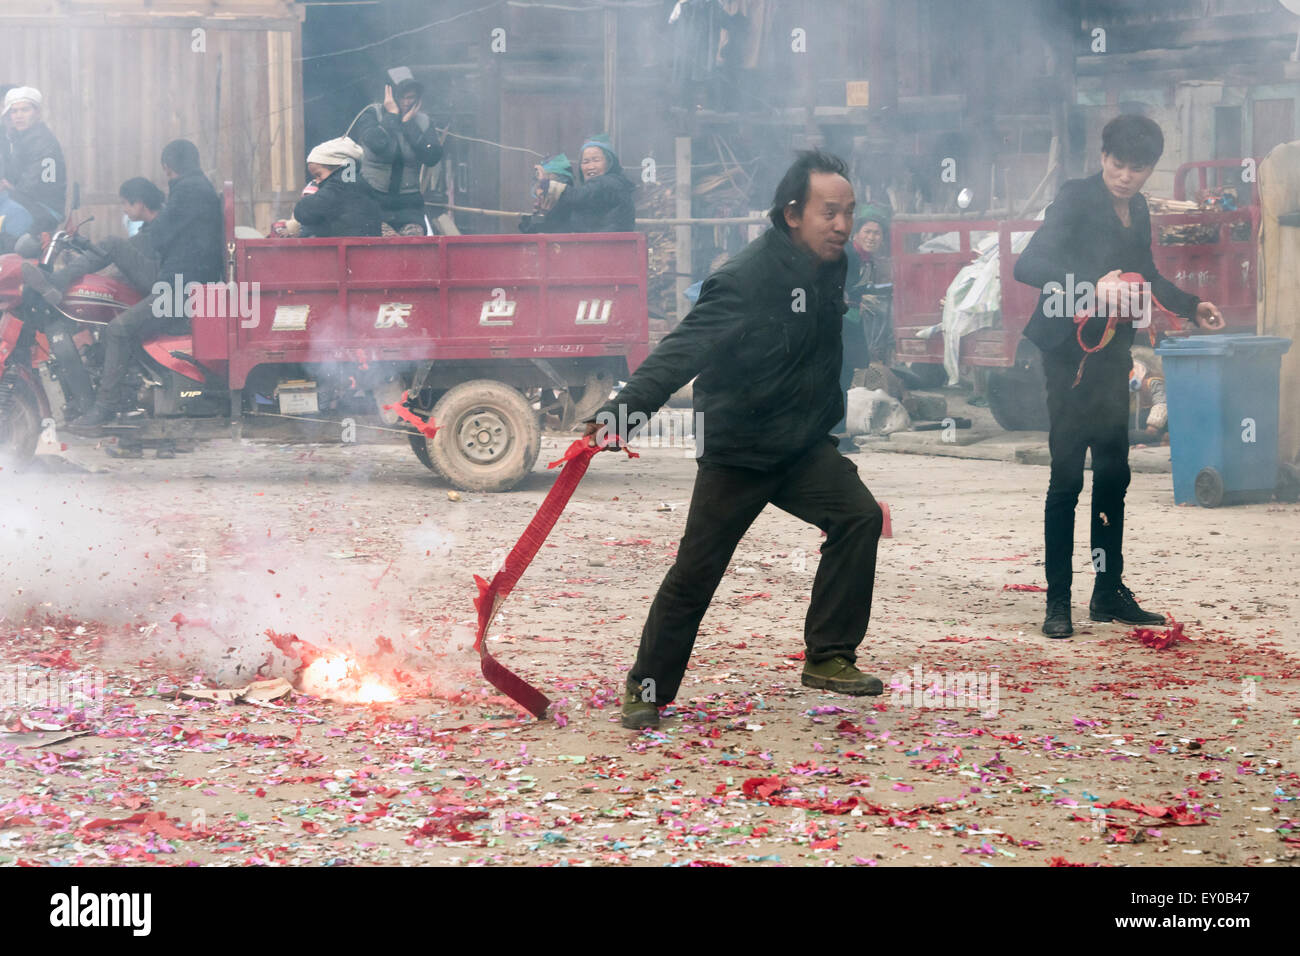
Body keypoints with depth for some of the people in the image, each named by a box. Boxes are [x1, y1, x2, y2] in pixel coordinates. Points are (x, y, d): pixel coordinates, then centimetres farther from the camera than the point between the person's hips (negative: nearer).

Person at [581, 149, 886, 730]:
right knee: (694, 575, -1)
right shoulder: (747, 280, -24)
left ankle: (827, 658, -6)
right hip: (736, 451, -6)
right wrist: (623, 411, -44)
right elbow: (683, 351, -34)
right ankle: (647, 688, 17)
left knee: (859, 516, -16)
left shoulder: (833, 268, 0)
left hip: (802, 446, 6)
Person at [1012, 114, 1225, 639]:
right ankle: (1058, 602, -2)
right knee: (1067, 477, -7)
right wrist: (1094, 286, -40)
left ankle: (1109, 593, 23)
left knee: (1114, 473, 13)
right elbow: (1028, 265, -28)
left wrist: (1191, 306, 22)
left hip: (1112, 351, 8)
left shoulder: (1137, 210, 9)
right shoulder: (1076, 199, -14)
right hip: (1071, 353, -8)